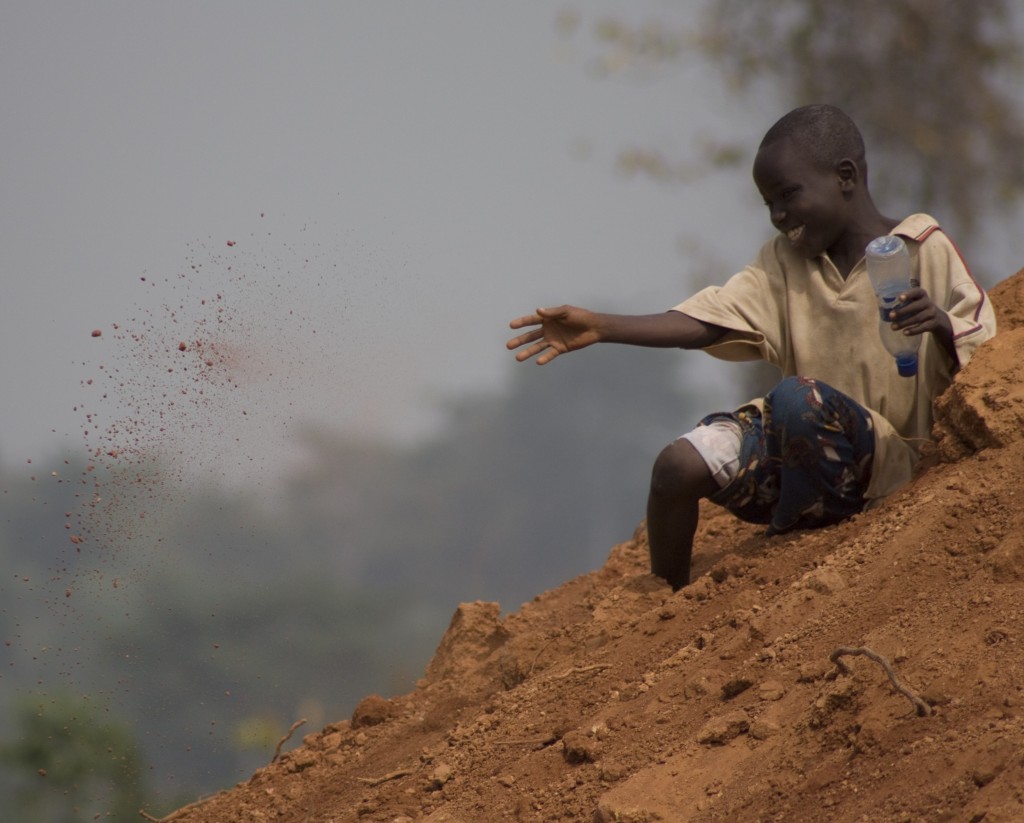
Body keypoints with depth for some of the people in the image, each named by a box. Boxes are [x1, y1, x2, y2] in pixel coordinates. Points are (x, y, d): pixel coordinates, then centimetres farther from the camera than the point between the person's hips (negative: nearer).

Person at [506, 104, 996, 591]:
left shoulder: (923, 251, -3)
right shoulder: (785, 260, 10)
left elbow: (982, 355, -7)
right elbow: (706, 323, -2)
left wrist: (940, 324, -30)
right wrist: (601, 328, -14)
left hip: (882, 458, -5)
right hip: (794, 442, 5)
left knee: (798, 397, -34)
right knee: (678, 466, -17)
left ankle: (791, 530, -12)